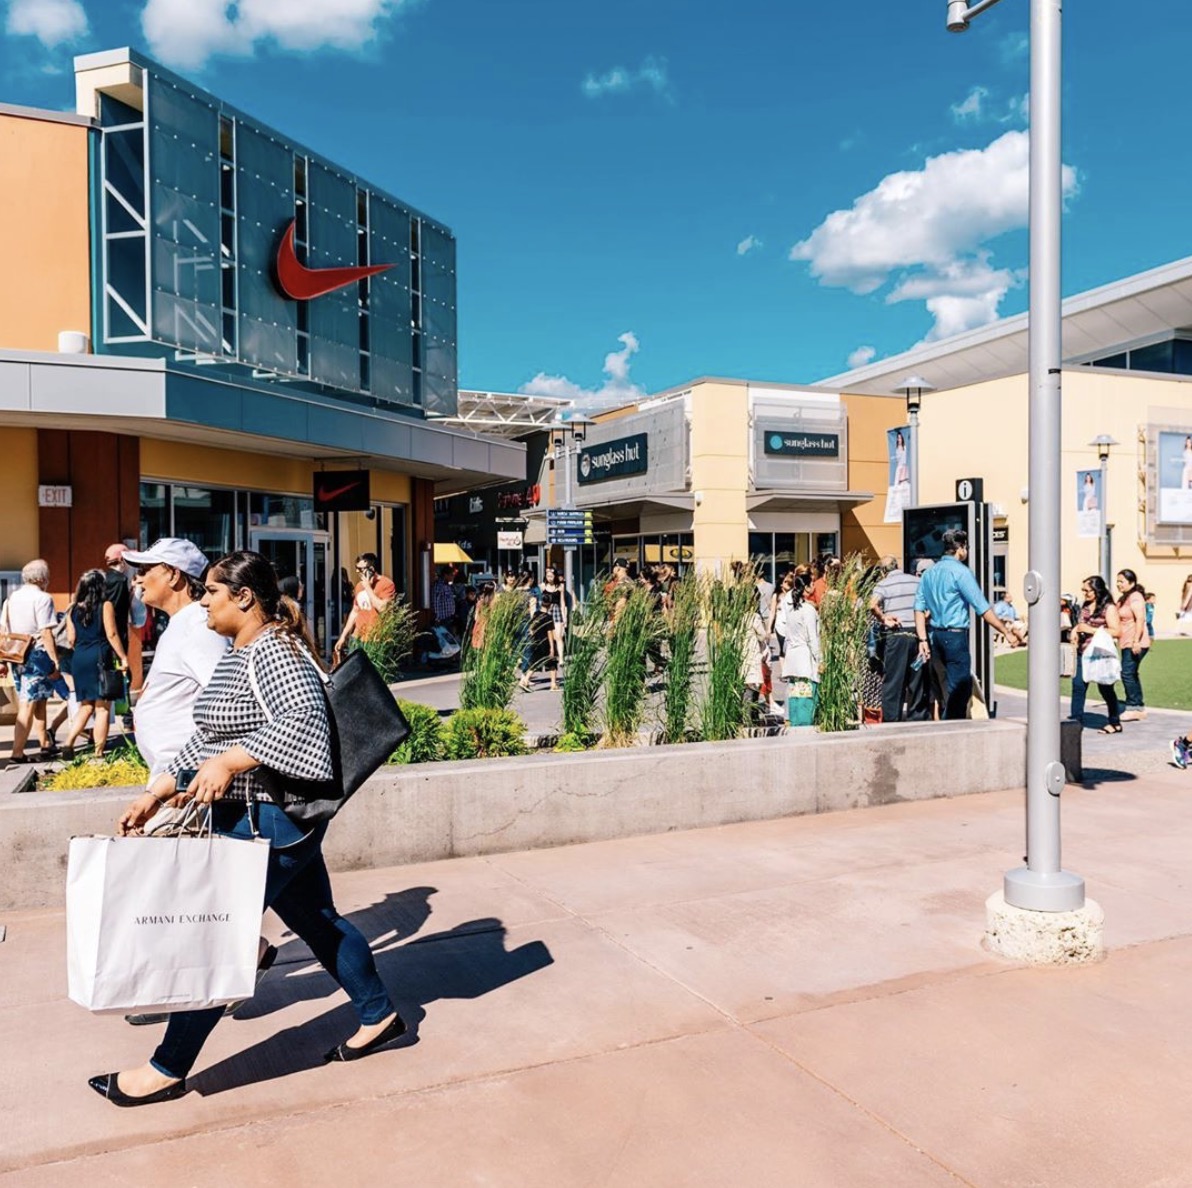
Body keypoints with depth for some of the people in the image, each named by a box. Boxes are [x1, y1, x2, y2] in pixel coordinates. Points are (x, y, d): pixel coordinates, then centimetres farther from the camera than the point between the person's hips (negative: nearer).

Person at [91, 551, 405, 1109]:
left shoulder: (273, 650, -17)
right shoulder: (236, 655, 14)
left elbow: (304, 717, -33)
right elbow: (204, 740, 16)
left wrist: (229, 763, -33)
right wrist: (155, 795, 12)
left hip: (270, 821, -10)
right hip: (250, 817, 10)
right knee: (317, 920, 18)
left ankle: (168, 1070, 15)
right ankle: (379, 1016, 32)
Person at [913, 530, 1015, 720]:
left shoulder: (929, 573, 12)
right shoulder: (960, 571, -10)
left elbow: (919, 608, 7)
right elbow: (982, 608, -12)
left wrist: (923, 640, 6)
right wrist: (1006, 632, -7)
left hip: (936, 634, 8)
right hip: (955, 635, -8)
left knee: (959, 685, 17)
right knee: (960, 687, -3)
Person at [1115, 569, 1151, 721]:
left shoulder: (1135, 597, -12)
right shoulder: (1124, 598, 18)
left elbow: (1140, 619, -22)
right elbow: (1120, 621, 24)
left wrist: (1136, 642, -28)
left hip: (1135, 644, -11)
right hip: (1127, 644, 11)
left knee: (1127, 673, -12)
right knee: (1132, 675, 13)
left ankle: (1133, 707, -7)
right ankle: (1139, 708, 20)